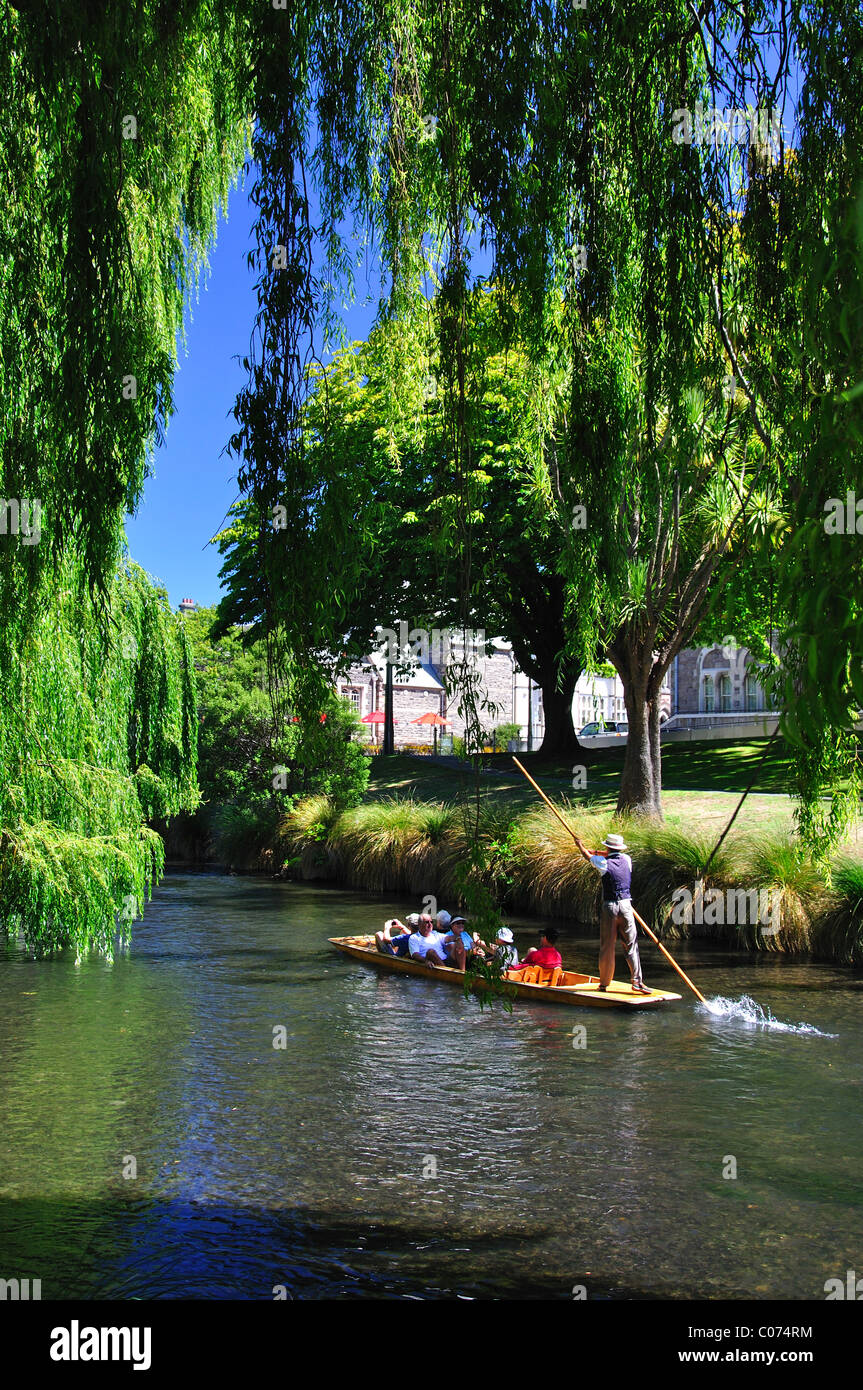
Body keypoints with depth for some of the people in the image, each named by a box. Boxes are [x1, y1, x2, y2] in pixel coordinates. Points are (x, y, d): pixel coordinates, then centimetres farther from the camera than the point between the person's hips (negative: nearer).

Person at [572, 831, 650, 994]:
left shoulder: (604, 863, -5)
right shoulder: (627, 859, 4)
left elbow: (587, 856, 14)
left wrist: (580, 845, 35)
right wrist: (595, 852, 40)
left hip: (609, 907, -2)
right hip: (626, 906, 2)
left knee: (607, 947, 5)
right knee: (632, 945, 4)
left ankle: (604, 983, 12)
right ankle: (637, 981, -3)